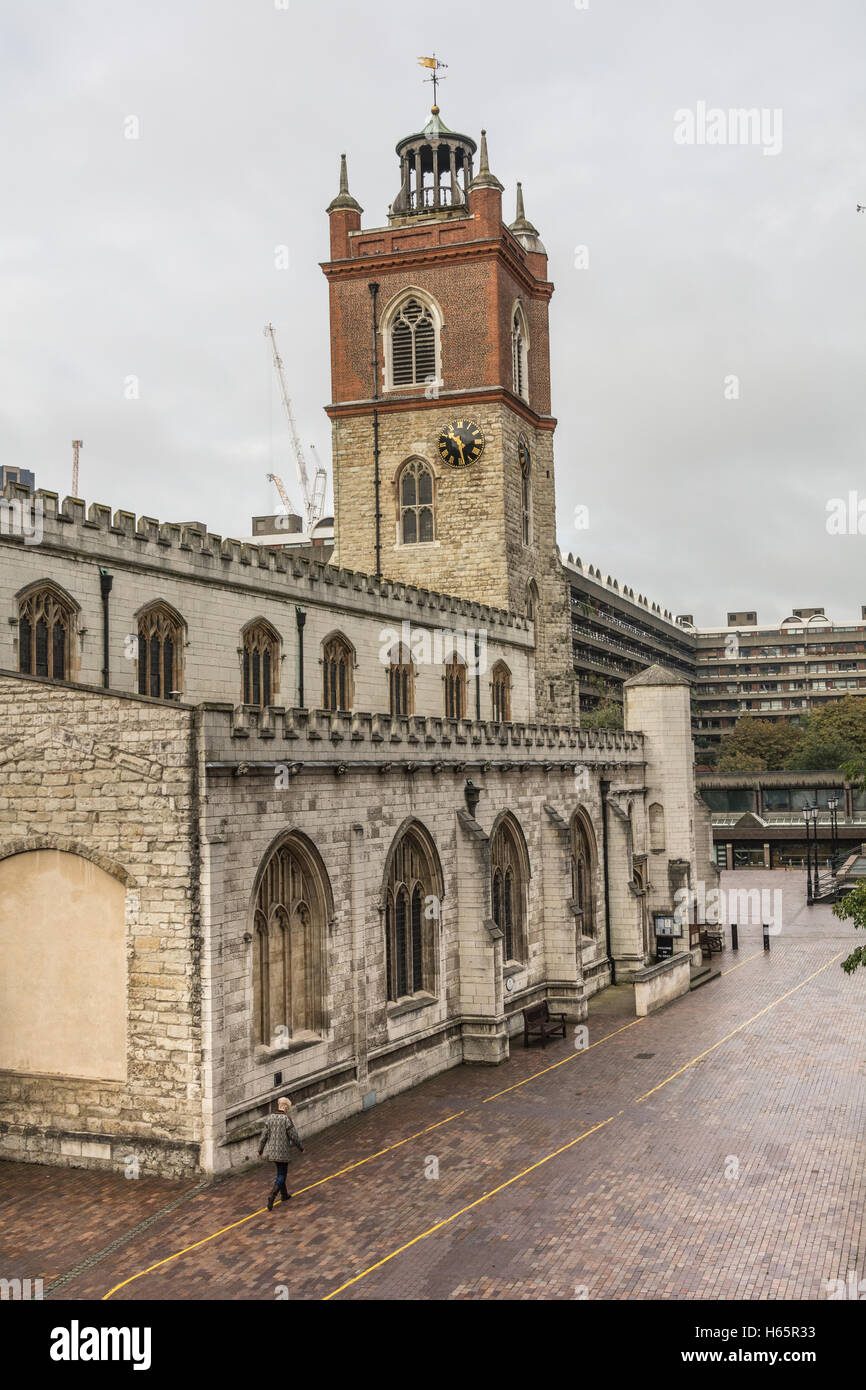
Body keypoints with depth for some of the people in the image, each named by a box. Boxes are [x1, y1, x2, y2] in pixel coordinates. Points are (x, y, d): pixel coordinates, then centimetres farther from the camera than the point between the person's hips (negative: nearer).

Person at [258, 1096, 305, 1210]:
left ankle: (284, 1195, 36)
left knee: (280, 1173, 23)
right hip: (283, 1153, -6)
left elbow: (264, 1136, 2)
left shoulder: (270, 1119, -1)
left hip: (272, 1152, 6)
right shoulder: (286, 1120, -16)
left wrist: (260, 1150, 15)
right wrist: (301, 1148, 5)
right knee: (281, 1177, 1)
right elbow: (294, 1137, -11)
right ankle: (272, 1197, -15)